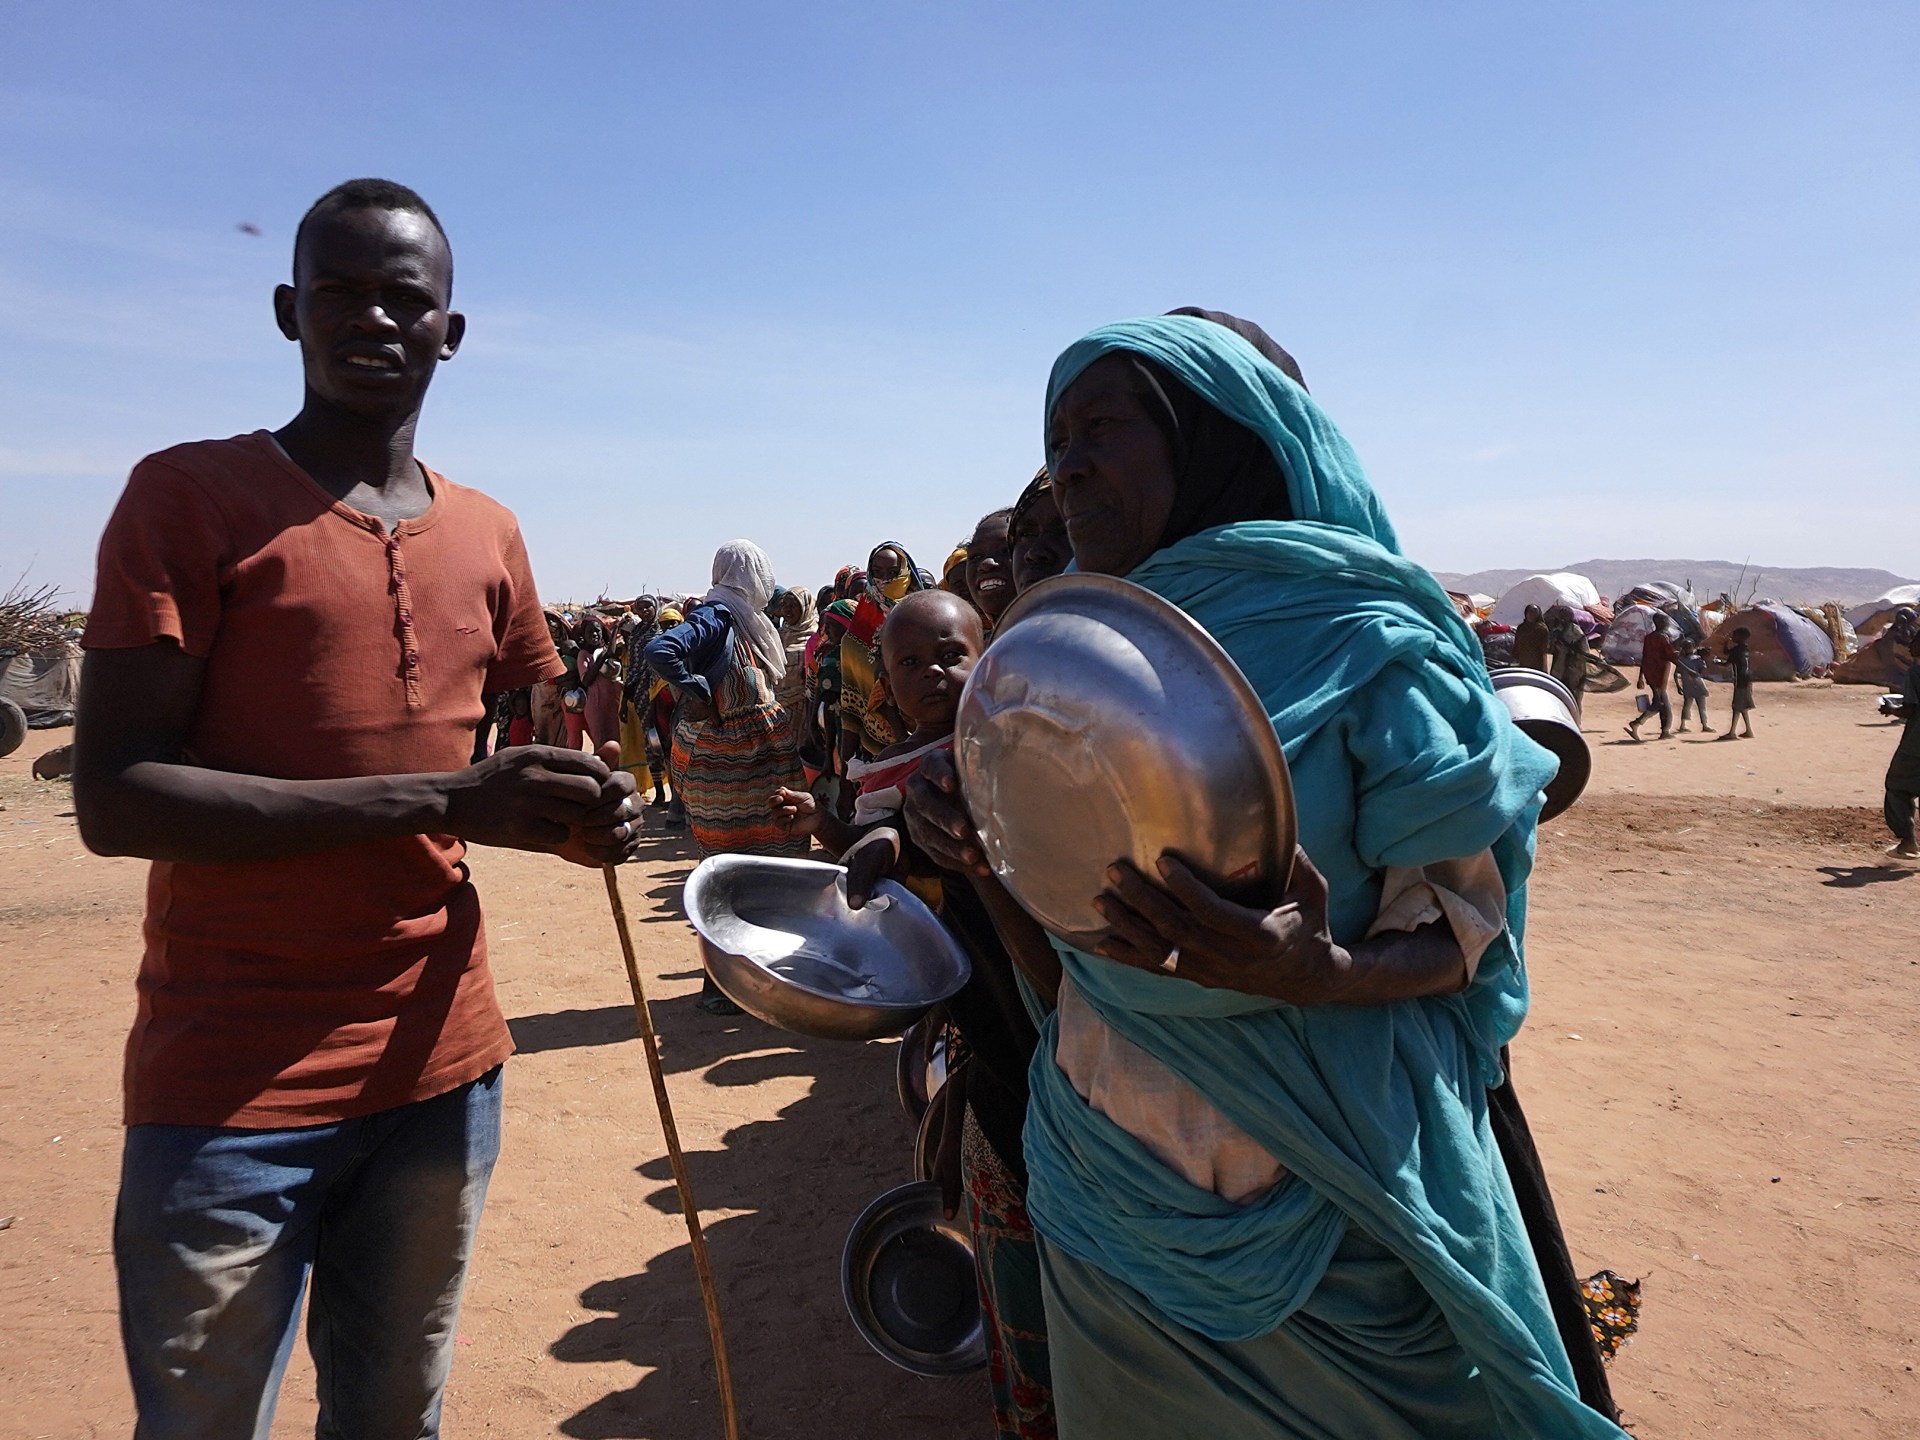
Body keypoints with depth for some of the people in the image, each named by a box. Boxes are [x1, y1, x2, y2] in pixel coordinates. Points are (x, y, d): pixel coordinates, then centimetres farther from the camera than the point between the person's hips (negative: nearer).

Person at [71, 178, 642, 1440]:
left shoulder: (488, 535, 9)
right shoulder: (191, 495, -6)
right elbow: (115, 799, -15)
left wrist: (585, 814, -6)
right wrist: (442, 800, -24)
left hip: (442, 1066, 5)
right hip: (231, 1096, -4)